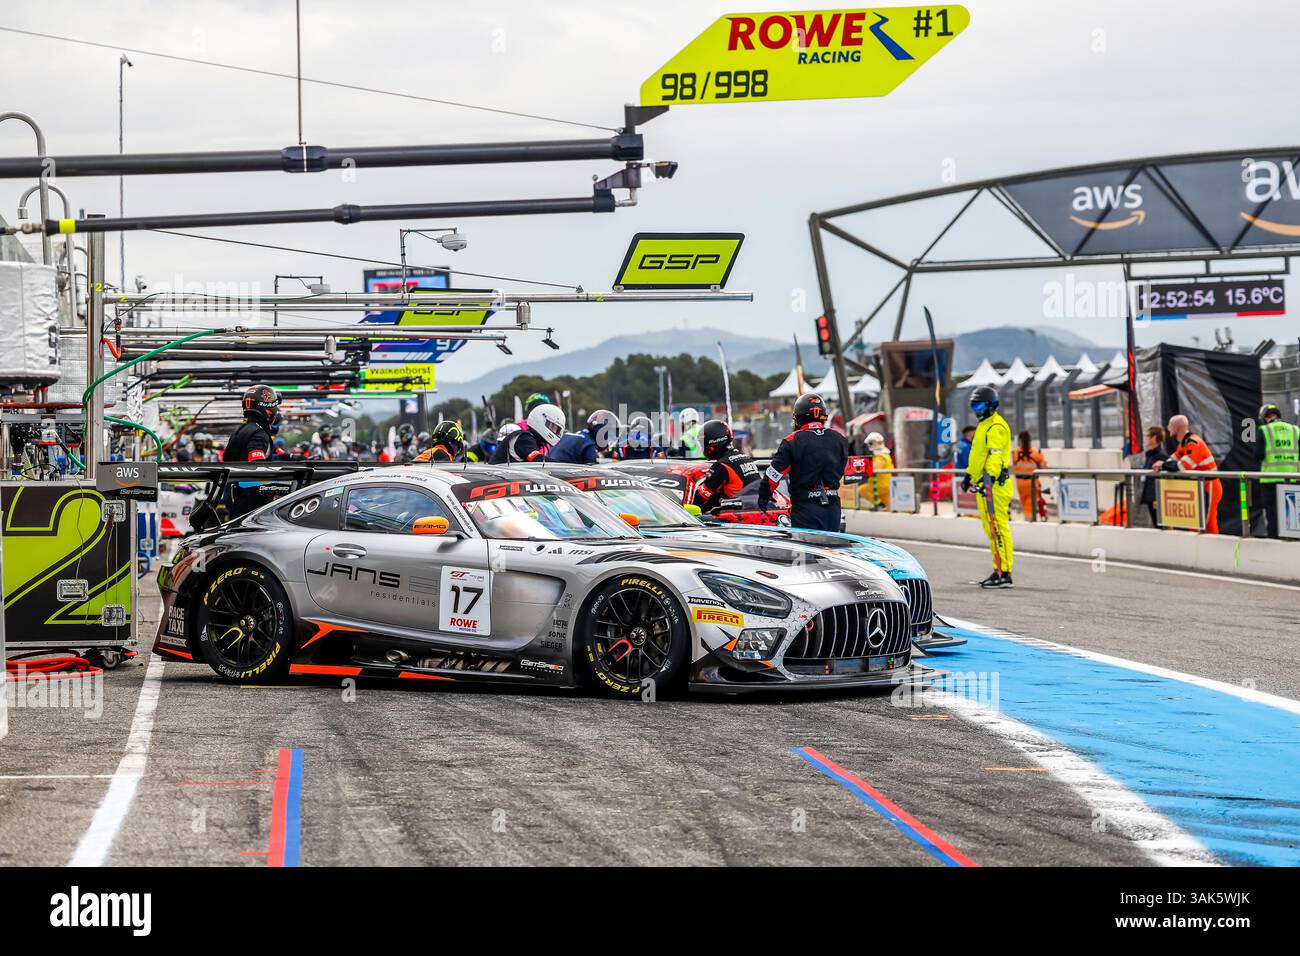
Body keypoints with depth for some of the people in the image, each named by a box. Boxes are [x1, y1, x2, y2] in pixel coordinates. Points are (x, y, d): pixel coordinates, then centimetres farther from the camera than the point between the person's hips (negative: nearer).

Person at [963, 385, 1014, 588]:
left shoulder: (996, 427, -12)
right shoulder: (983, 426, 21)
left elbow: (995, 456, -22)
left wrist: (989, 480, -30)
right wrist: (969, 474, 34)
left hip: (994, 485, -11)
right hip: (983, 485, 11)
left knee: (999, 528, -11)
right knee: (990, 529, 12)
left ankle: (1004, 574, -13)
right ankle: (999, 571, 15)